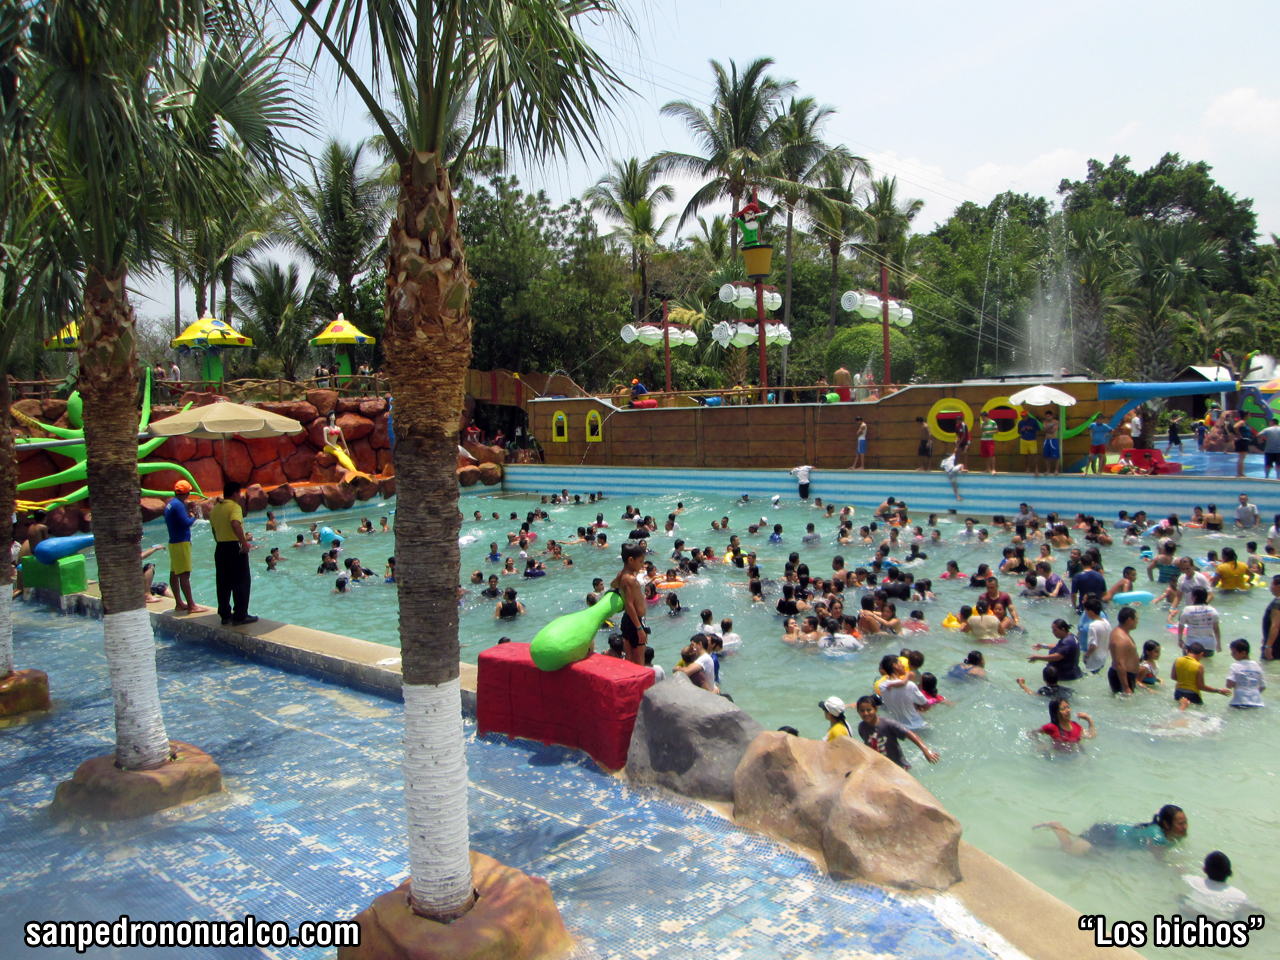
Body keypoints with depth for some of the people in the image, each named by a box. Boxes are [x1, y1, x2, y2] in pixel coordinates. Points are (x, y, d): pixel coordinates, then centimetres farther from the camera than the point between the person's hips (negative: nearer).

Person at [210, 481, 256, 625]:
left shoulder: (215, 508, 12)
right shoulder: (234, 506, -12)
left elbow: (214, 529, 19)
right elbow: (235, 524, -29)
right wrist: (244, 542, -26)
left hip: (220, 548, 8)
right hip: (234, 547, -8)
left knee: (223, 583, 13)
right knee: (242, 582, -1)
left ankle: (225, 614, 18)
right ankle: (240, 615, 0)